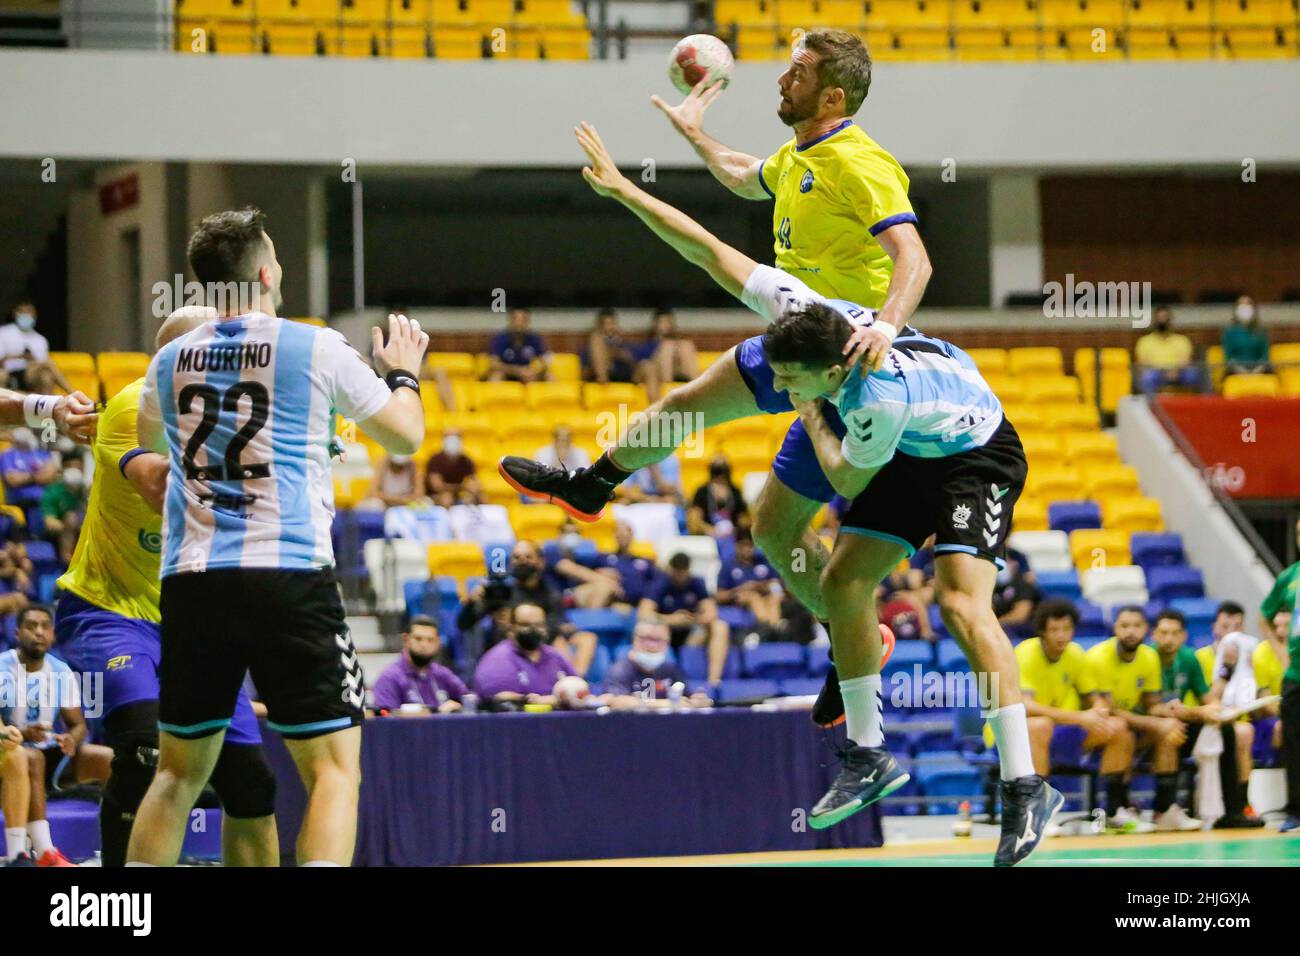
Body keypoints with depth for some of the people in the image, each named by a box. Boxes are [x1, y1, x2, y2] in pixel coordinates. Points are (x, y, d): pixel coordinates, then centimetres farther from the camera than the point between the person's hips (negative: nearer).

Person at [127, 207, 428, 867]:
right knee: (334, 768, 0)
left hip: (190, 583, 4)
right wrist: (403, 373, 29)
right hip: (288, 577, -4)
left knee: (178, 773, 16)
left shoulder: (170, 360, 11)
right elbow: (406, 436, 9)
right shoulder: (316, 349, -1)